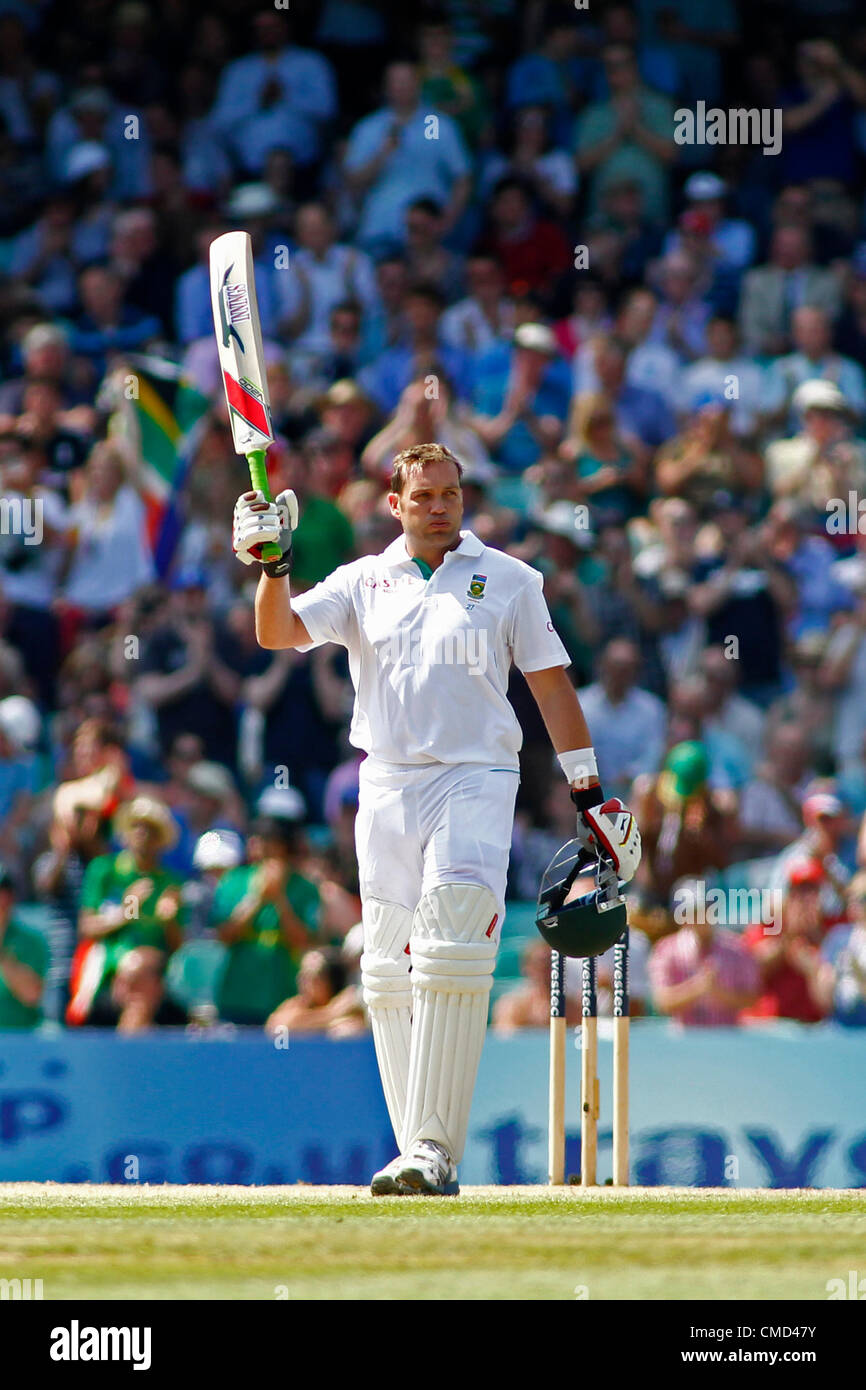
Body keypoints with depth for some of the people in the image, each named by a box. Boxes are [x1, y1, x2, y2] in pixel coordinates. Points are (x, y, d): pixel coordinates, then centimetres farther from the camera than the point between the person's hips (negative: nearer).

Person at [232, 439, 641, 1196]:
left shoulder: (507, 580, 7)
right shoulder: (362, 583, 12)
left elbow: (550, 682, 7)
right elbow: (279, 632, 0)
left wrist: (589, 791, 3)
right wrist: (273, 566, -19)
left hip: (475, 781, -3)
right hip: (387, 786, 3)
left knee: (452, 957, -18)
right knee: (390, 975, 2)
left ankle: (435, 1151, -21)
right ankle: (419, 1153, 8)